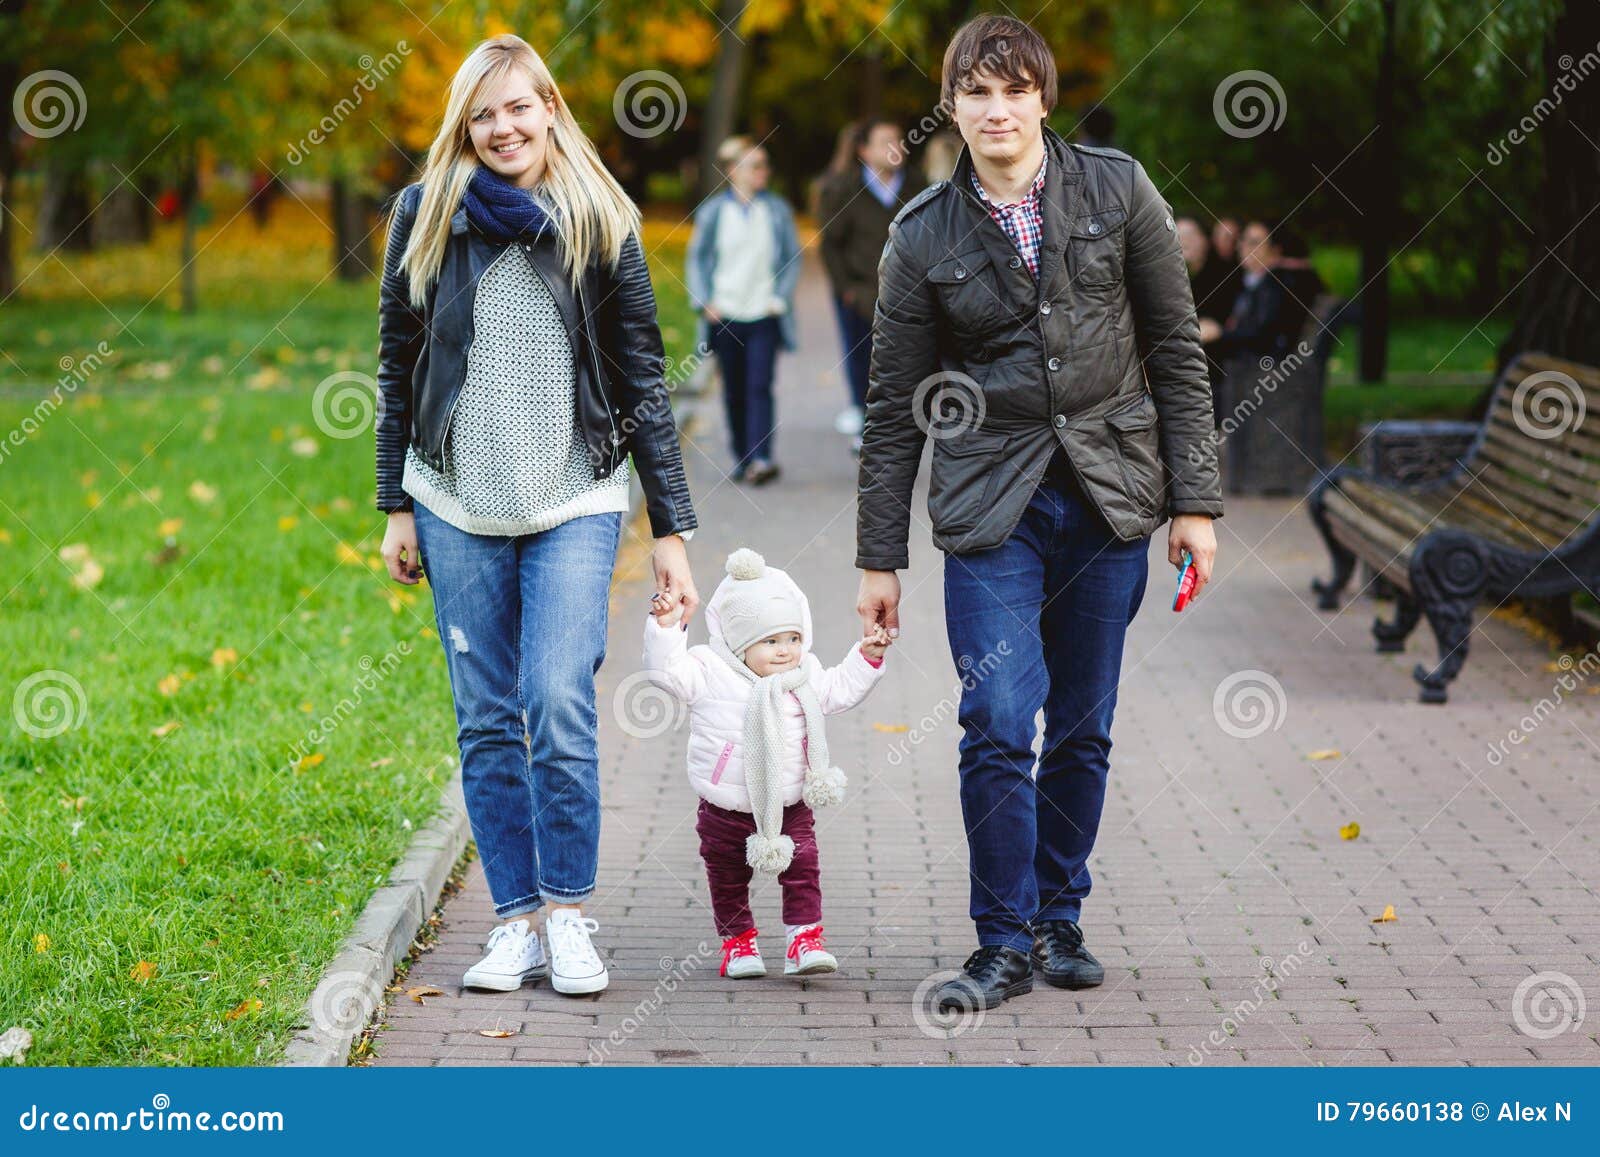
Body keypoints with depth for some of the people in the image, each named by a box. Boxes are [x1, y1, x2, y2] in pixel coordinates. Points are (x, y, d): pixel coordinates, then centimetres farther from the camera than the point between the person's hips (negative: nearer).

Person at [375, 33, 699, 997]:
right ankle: (517, 921, 12)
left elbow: (644, 382, 3)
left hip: (576, 505, -2)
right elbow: (398, 367, 10)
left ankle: (570, 915, 1)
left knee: (559, 709, -13)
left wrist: (674, 528, 0)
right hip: (459, 508, 2)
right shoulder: (427, 216, 3)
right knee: (487, 724, 3)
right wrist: (397, 507, 8)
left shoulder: (601, 224, 0)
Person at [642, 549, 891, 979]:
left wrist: (865, 658, 10)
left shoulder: (805, 675, 3)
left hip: (789, 806, 2)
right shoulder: (709, 671, -10)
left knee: (802, 869, -4)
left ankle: (805, 938, 2)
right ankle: (737, 939, 25)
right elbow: (668, 670, -18)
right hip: (726, 809, -2)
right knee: (728, 878, 9)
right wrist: (665, 626, -28)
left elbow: (839, 690, 17)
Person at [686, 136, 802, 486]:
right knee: (734, 391, 8)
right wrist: (704, 301, -1)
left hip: (764, 314, -1)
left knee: (759, 387, -11)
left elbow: (793, 258, 8)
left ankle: (761, 459, -17)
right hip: (724, 314, 1)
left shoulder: (777, 210, 3)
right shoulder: (713, 211, 2)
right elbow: (697, 258, 8)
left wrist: (781, 297, -3)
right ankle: (741, 458, 17)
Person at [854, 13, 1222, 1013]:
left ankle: (1060, 919, 24)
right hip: (991, 511, -1)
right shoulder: (923, 239, 2)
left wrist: (1194, 500, -1)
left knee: (1083, 732, 8)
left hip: (1110, 503, 1)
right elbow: (896, 410, 6)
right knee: (998, 727, -11)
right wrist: (880, 558, 4)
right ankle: (1006, 943, 1)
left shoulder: (1118, 192, 3)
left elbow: (1177, 352, 5)